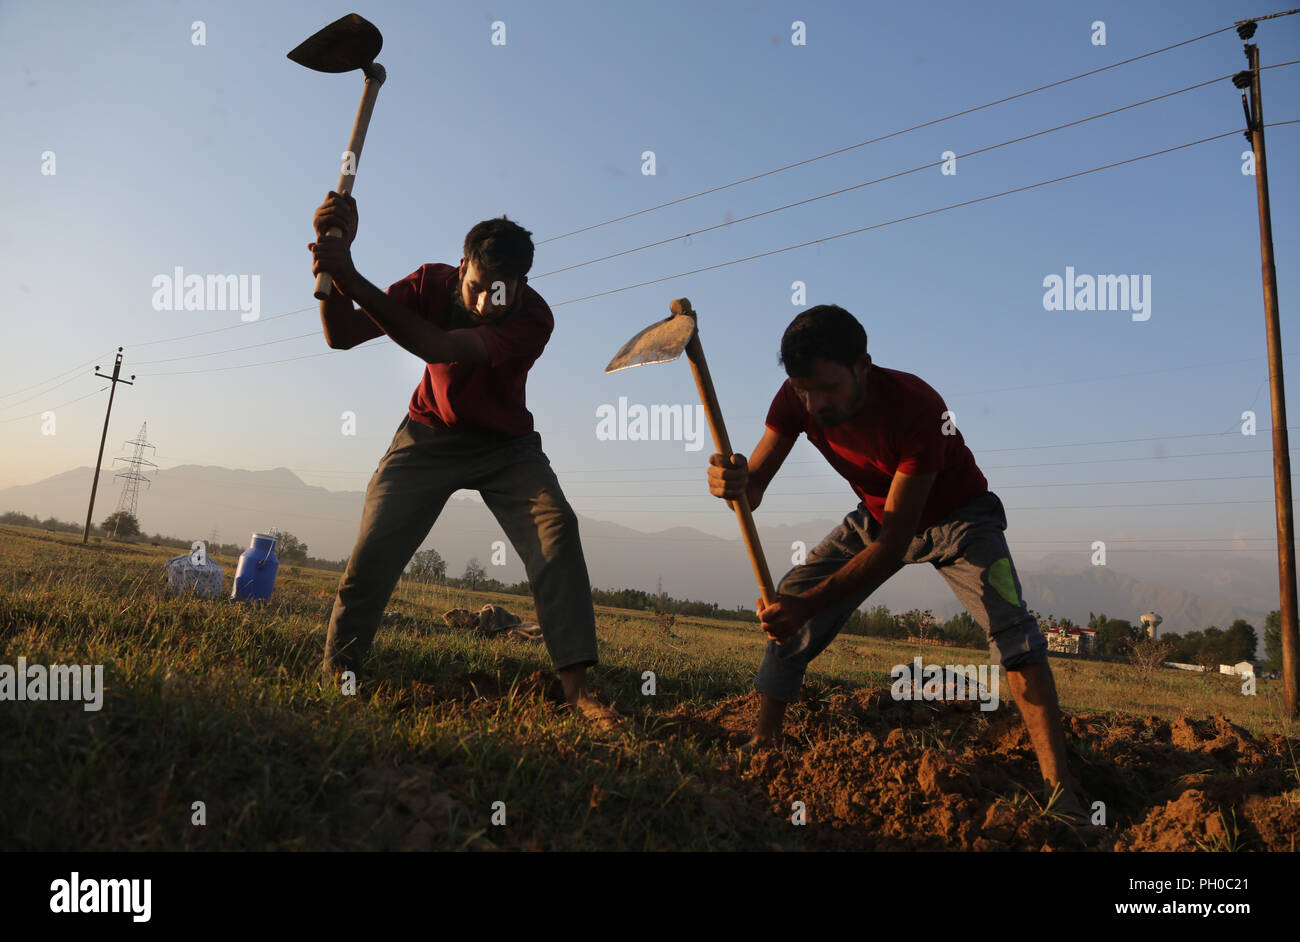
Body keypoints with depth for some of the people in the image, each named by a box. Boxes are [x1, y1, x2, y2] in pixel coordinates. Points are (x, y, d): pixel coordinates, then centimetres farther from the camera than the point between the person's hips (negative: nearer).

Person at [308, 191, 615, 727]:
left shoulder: (534, 319, -27)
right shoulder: (433, 282, -15)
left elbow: (439, 348, -40)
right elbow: (342, 336, -19)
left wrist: (352, 278, -45)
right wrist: (334, 255, -35)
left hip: (507, 446, -1)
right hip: (430, 438, 2)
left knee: (556, 529, -23)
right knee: (374, 547, -13)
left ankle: (576, 686, -23)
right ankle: (336, 672, 7)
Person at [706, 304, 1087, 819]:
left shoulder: (916, 405, -38)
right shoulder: (796, 399, -23)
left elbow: (897, 541, -39)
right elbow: (754, 486, -23)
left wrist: (812, 602, -49)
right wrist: (733, 482, -49)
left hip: (954, 515, -4)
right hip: (876, 517, 4)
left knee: (1008, 619, -28)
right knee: (786, 606, -11)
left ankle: (1058, 785, -22)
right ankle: (763, 742, 1)